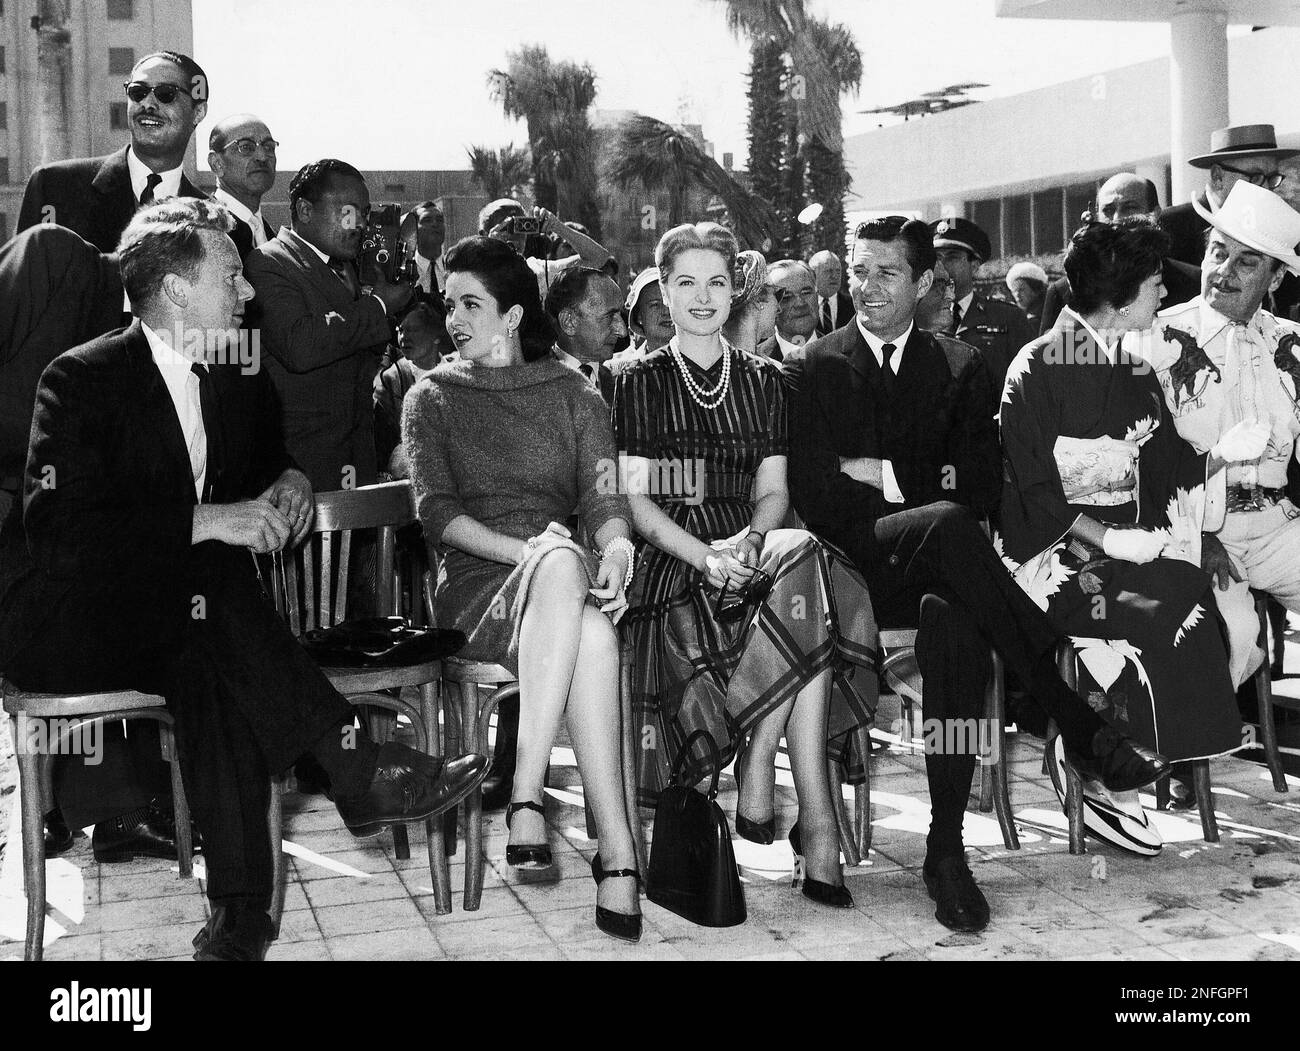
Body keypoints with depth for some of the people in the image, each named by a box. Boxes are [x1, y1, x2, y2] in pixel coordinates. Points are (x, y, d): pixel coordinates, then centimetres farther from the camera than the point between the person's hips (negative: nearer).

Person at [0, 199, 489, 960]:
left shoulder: (240, 379, 9)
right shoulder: (84, 379, -11)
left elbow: (274, 459, 26)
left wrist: (290, 483, -1)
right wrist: (206, 520, -28)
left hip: (183, 612, 5)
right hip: (62, 621, -5)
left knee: (213, 671, -31)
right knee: (211, 588, -34)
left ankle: (242, 905, -32)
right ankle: (358, 771, -30)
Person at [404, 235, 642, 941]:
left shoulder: (573, 394, 18)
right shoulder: (432, 398, 15)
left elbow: (605, 498, 5)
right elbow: (437, 511, 0)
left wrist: (615, 548, -20)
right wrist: (530, 551, -16)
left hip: (564, 572, 2)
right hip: (476, 582, -1)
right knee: (580, 611, -37)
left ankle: (525, 798, -38)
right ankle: (617, 850, -39)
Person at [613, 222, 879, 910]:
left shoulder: (763, 380, 18)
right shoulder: (639, 383, 9)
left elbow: (773, 490, 12)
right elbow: (636, 500, 0)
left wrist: (753, 539, -11)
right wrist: (705, 556, -16)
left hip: (753, 550, 3)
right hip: (672, 563, -3)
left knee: (803, 559, -34)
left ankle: (756, 764, -24)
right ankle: (815, 819, -28)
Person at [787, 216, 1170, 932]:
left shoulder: (960, 368, 18)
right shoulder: (814, 371, 12)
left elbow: (983, 486, 7)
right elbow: (815, 496, -1)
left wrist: (886, 476, -3)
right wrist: (925, 490, -10)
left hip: (933, 567, 2)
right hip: (857, 569, -2)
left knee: (952, 621, -37)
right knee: (947, 524, -36)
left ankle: (946, 846, -34)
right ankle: (1082, 728, -33)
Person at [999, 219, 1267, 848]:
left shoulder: (1138, 372, 17)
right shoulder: (1037, 369, -5)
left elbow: (1169, 475, 16)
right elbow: (1034, 489, -11)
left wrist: (1223, 454, -3)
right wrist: (1108, 538, -20)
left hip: (1132, 544, 6)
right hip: (1054, 551, -6)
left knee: (1234, 608, -20)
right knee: (1169, 607, -29)